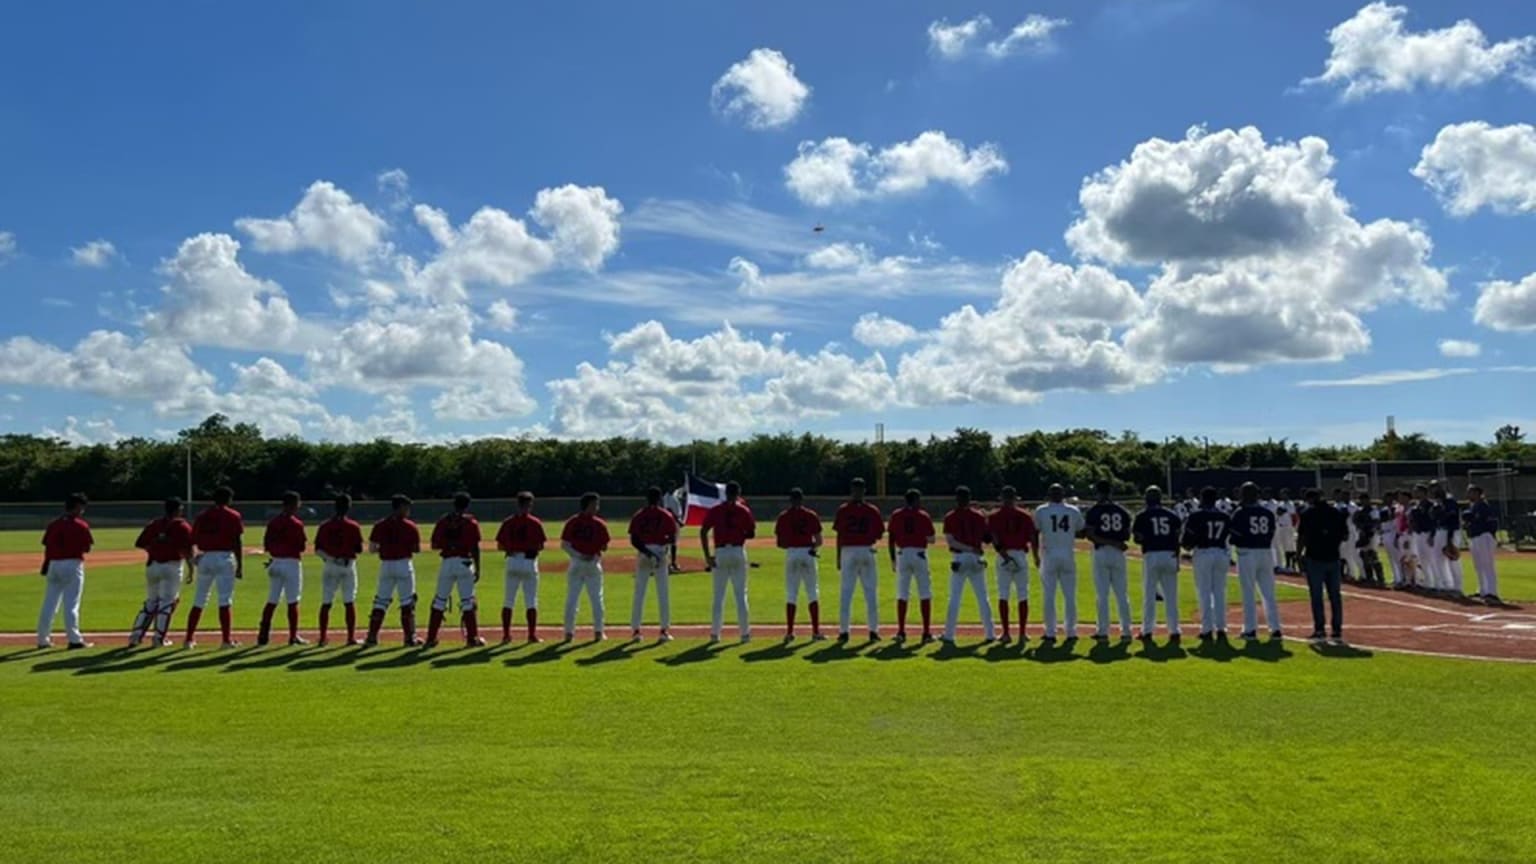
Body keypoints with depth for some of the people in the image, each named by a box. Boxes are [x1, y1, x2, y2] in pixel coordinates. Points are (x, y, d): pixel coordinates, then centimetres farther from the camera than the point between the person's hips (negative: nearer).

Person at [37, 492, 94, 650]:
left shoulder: (53, 525, 7)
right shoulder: (81, 526, -7)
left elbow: (47, 547, 7)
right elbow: (86, 548, -7)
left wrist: (45, 566, 14)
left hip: (54, 564, 5)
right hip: (72, 565, -5)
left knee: (49, 603, 12)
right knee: (71, 604, -4)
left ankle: (43, 639, 18)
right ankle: (75, 640, -3)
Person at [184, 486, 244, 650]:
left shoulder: (202, 516, 11)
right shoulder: (232, 516, -2)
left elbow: (192, 541, 8)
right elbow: (236, 543, -7)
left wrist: (193, 557, 25)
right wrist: (240, 566, -5)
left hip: (205, 558, 4)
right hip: (224, 558, -4)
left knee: (198, 601, 12)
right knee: (225, 600, -3)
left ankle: (189, 639, 14)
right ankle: (226, 640, -4)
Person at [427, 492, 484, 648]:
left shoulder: (443, 521, 5)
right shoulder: (471, 522, -2)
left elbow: (434, 545, 4)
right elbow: (475, 548, -6)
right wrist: (477, 569, -1)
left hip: (446, 563, 2)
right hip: (465, 563, -2)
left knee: (440, 600, 10)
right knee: (468, 601, 2)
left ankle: (431, 638, 11)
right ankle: (472, 638, 3)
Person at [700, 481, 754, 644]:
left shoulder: (714, 510, 2)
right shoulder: (744, 510, 1)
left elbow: (703, 532, -5)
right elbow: (752, 534, 4)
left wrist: (707, 555, -3)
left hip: (720, 552, 1)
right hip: (738, 552, 0)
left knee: (718, 594, 7)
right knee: (741, 594, 5)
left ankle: (715, 633, 7)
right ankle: (745, 633, 7)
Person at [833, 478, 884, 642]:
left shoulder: (843, 509, -3)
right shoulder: (872, 510, 1)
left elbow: (839, 535, -4)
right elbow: (879, 534, 0)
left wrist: (838, 557, 2)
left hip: (848, 552, -1)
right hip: (867, 551, 1)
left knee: (845, 593, 2)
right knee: (870, 592, 8)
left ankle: (844, 631, 1)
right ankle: (873, 631, 9)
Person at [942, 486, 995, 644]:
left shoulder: (950, 517, -2)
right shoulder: (978, 516, 3)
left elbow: (950, 540, -12)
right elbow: (987, 538, 1)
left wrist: (969, 548, -13)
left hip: (959, 558, -2)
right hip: (976, 559, 2)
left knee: (954, 598, 2)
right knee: (982, 597, 10)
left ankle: (949, 635, 1)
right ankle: (990, 634, 11)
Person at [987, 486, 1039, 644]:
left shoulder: (994, 516, 2)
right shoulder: (1025, 515, 5)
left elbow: (994, 538, -10)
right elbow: (1033, 537, 2)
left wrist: (1004, 555, -14)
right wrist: (1036, 557, 12)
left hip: (1003, 556, -1)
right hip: (1021, 555, 1)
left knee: (1003, 596, 5)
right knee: (1023, 596, 7)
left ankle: (1006, 633, 2)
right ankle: (1022, 633, 5)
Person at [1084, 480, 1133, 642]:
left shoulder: (1094, 511, -4)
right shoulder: (1122, 511, 6)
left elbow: (1090, 536, -13)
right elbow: (1127, 536, 6)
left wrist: (1110, 542, -13)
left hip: (1101, 553, -3)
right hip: (1118, 554, 3)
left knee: (1102, 595, 1)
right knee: (1122, 594, 8)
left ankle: (1103, 632, 2)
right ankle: (1126, 631, 9)